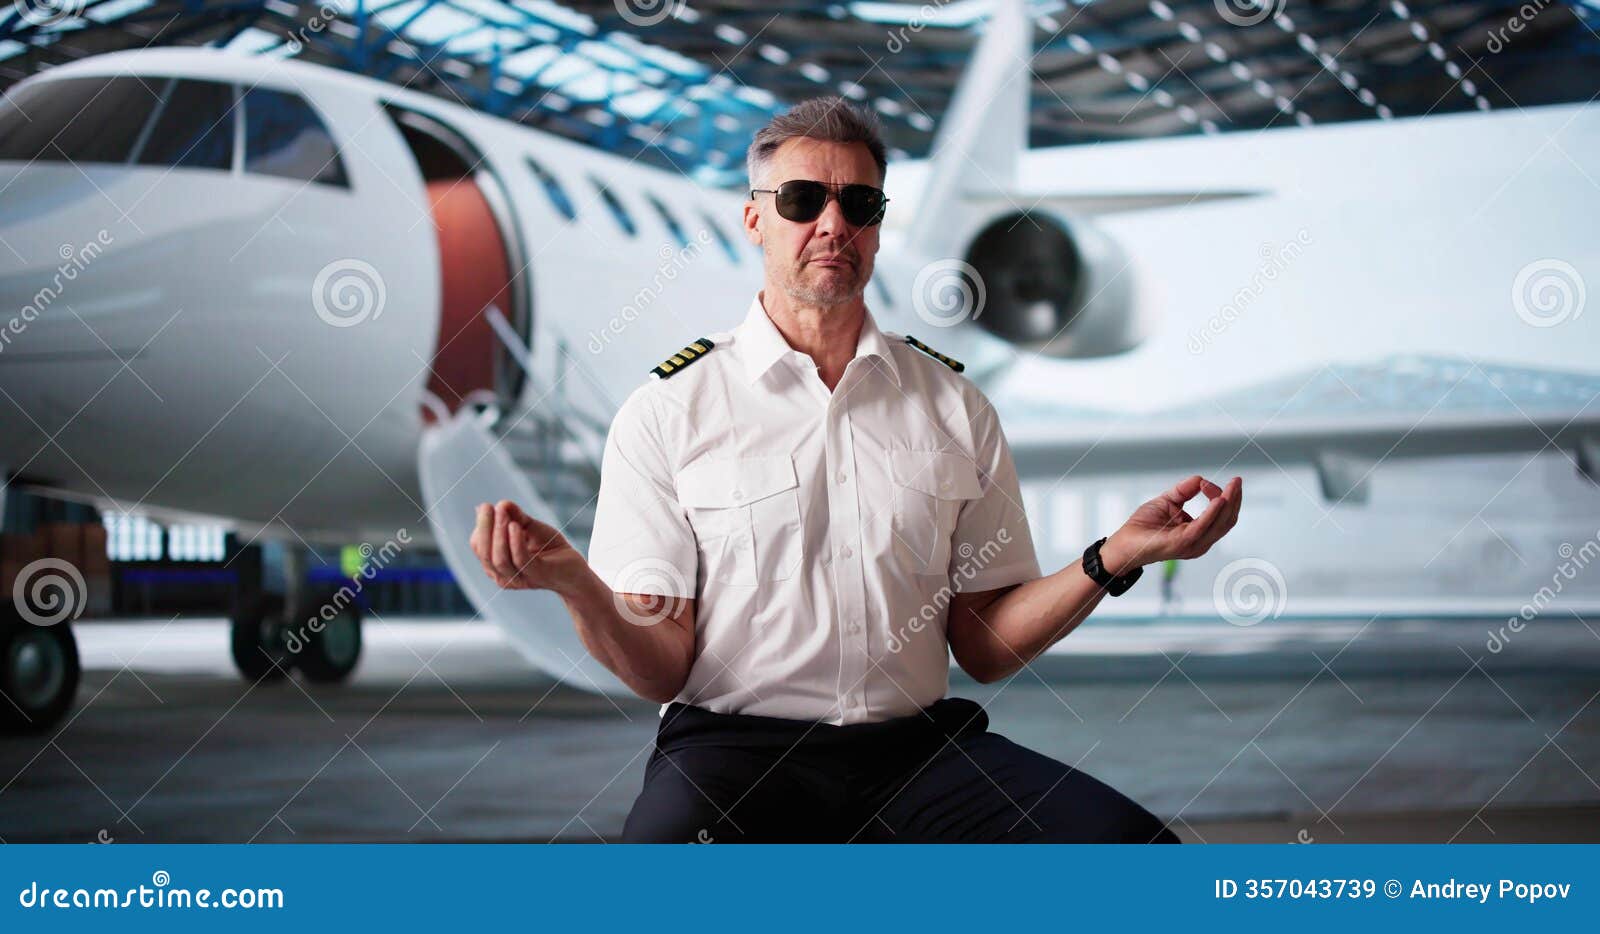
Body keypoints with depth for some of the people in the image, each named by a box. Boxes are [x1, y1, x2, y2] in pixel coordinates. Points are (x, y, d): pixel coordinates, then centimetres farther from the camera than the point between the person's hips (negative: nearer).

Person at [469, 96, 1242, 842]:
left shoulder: (953, 406, 13)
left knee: (1135, 846, -23)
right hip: (736, 745, -3)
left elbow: (985, 649, 12)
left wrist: (1112, 560, -2)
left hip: (918, 744, 4)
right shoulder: (666, 413, 3)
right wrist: (575, 584, -21)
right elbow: (659, 670, -2)